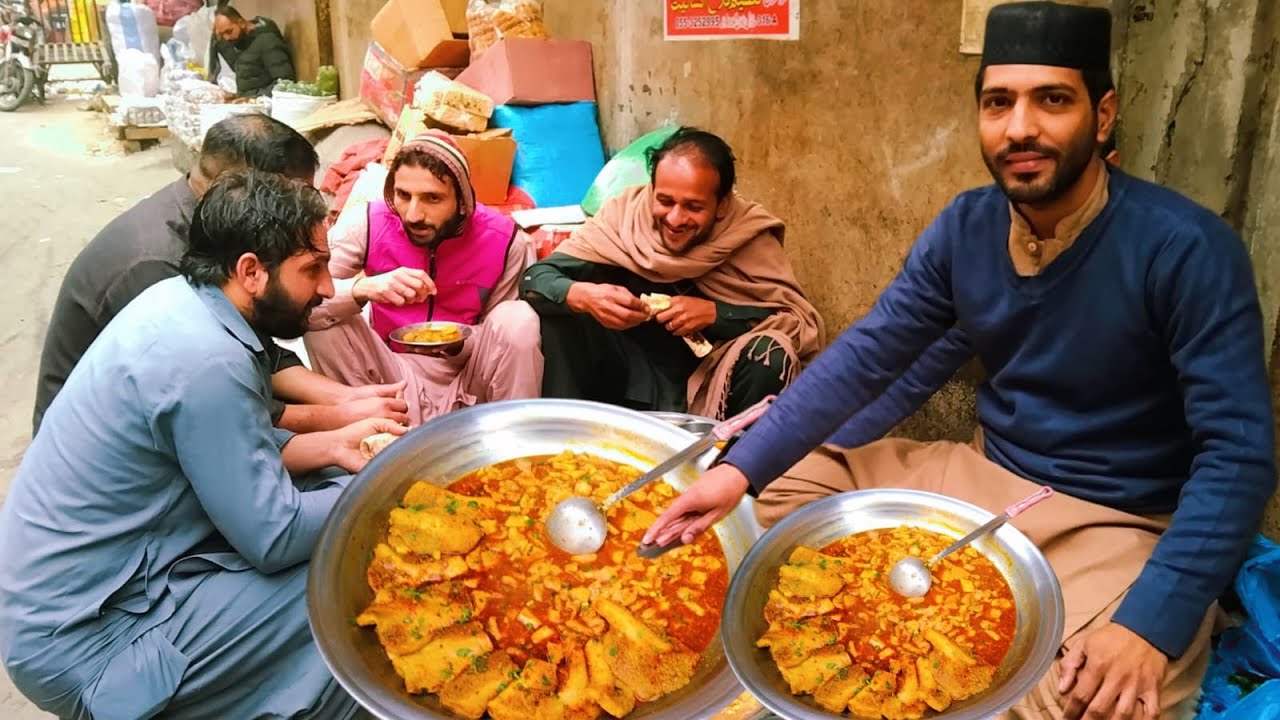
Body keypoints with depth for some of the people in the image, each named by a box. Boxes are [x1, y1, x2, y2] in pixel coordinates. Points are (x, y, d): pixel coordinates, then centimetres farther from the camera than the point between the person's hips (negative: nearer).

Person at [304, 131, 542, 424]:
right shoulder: (366, 224, -16)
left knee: (518, 320, -28)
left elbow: (505, 338, -6)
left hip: (466, 377, 0)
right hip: (393, 374, 1)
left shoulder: (506, 241, -16)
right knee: (326, 321, -25)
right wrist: (362, 288, -42)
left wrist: (460, 342, -27)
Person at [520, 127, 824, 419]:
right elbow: (536, 279, -14)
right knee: (559, 311, -19)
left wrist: (715, 314, -28)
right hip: (630, 381, 1)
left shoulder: (749, 236, -14)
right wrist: (583, 295, -36)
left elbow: (807, 326, -18)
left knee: (772, 353, -28)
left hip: (711, 385, 0)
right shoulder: (624, 215, -13)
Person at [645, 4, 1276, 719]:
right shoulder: (965, 227, -4)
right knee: (783, 481, 1)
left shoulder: (1186, 248, -19)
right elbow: (865, 356, -5)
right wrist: (739, 468, -16)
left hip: (1121, 526, -5)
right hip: (984, 477, 5)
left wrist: (1153, 621, -32)